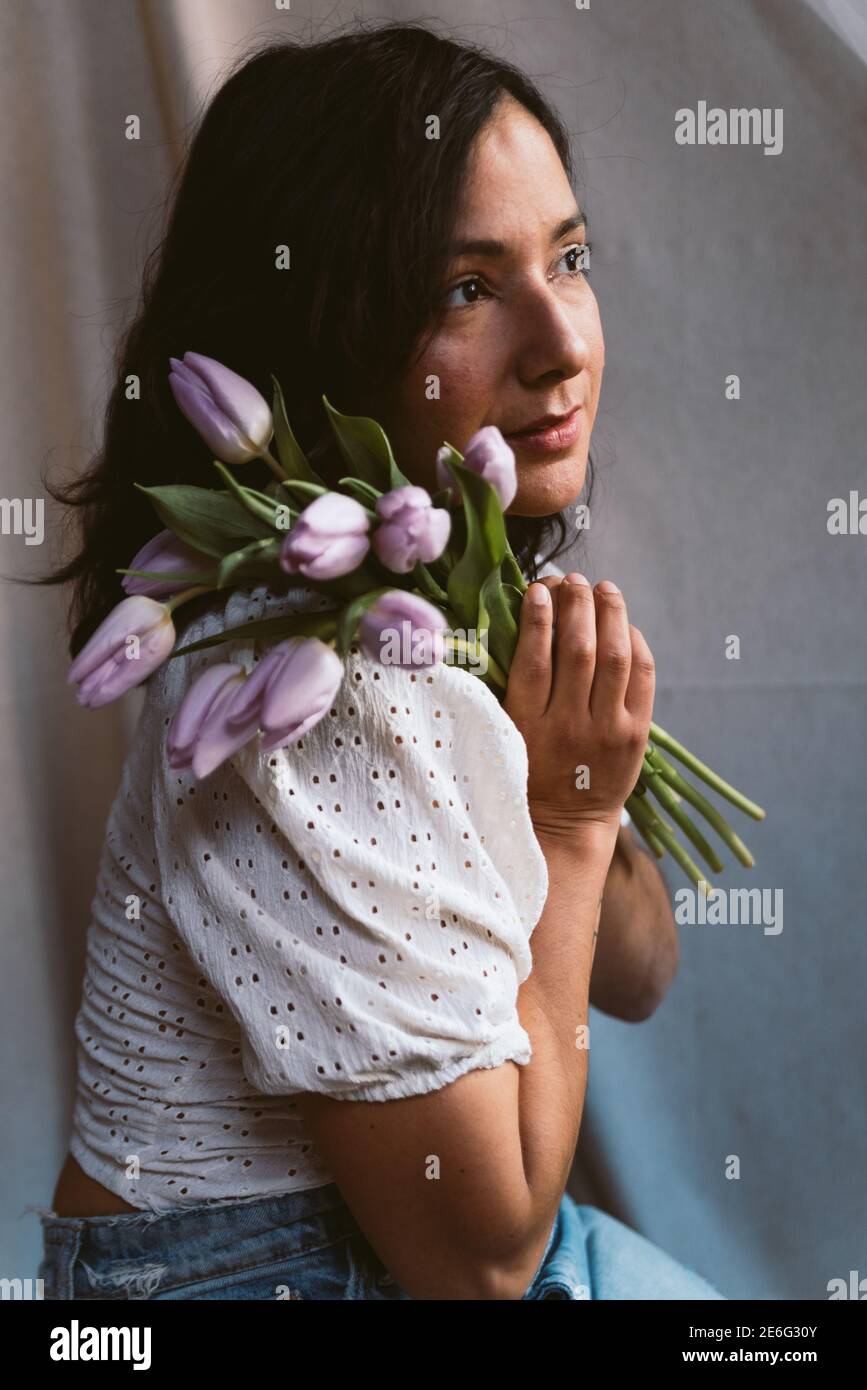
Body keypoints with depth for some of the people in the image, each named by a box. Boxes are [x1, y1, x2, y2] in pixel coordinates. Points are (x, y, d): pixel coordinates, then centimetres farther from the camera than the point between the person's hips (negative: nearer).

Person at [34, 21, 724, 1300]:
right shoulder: (325, 688, -29)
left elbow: (636, 980, 7)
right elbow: (478, 1250, -24)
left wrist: (586, 795, -12)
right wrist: (571, 811, -19)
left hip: (401, 1228, 8)